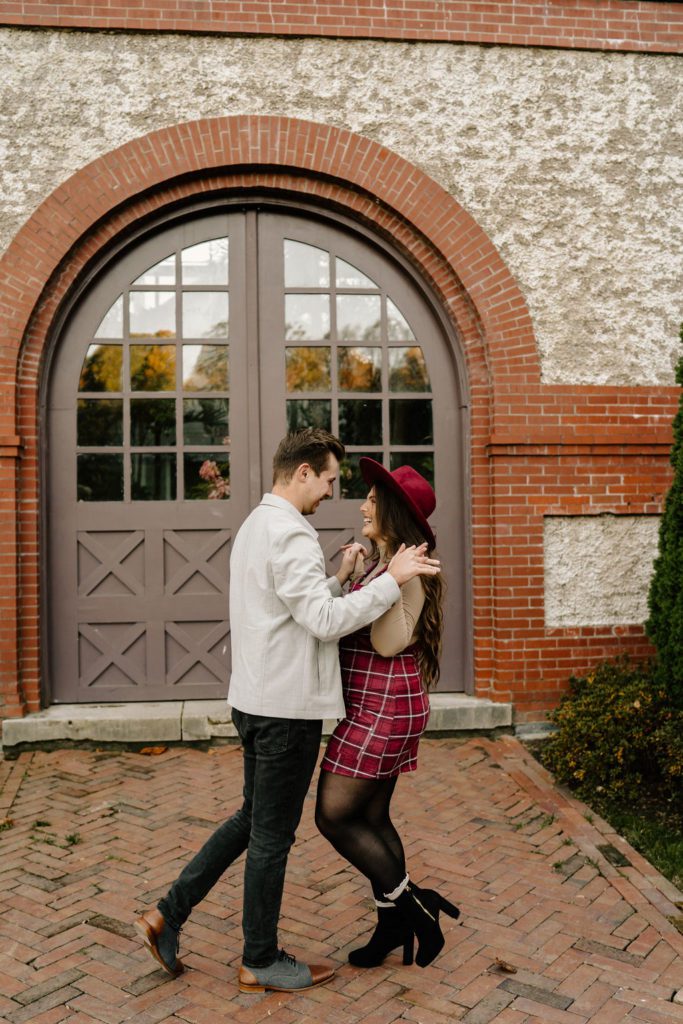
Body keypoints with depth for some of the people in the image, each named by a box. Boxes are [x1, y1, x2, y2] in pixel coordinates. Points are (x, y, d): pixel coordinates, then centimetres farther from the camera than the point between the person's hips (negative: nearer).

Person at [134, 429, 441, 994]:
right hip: (287, 704, -10)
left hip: (256, 699, 10)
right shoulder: (290, 533, -19)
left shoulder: (254, 524, 14)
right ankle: (261, 963, 22)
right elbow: (326, 621, -24)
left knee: (254, 817, 22)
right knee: (273, 834, 5)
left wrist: (339, 579, 9)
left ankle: (168, 915, 25)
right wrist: (391, 580, -19)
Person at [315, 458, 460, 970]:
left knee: (334, 814, -2)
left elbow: (389, 644, -23)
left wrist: (387, 579, -26)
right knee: (372, 818, 15)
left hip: (384, 707, -10)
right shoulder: (376, 563, 11)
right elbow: (353, 624, 17)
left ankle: (408, 902, 12)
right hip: (375, 707, 10)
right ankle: (395, 924, 27)